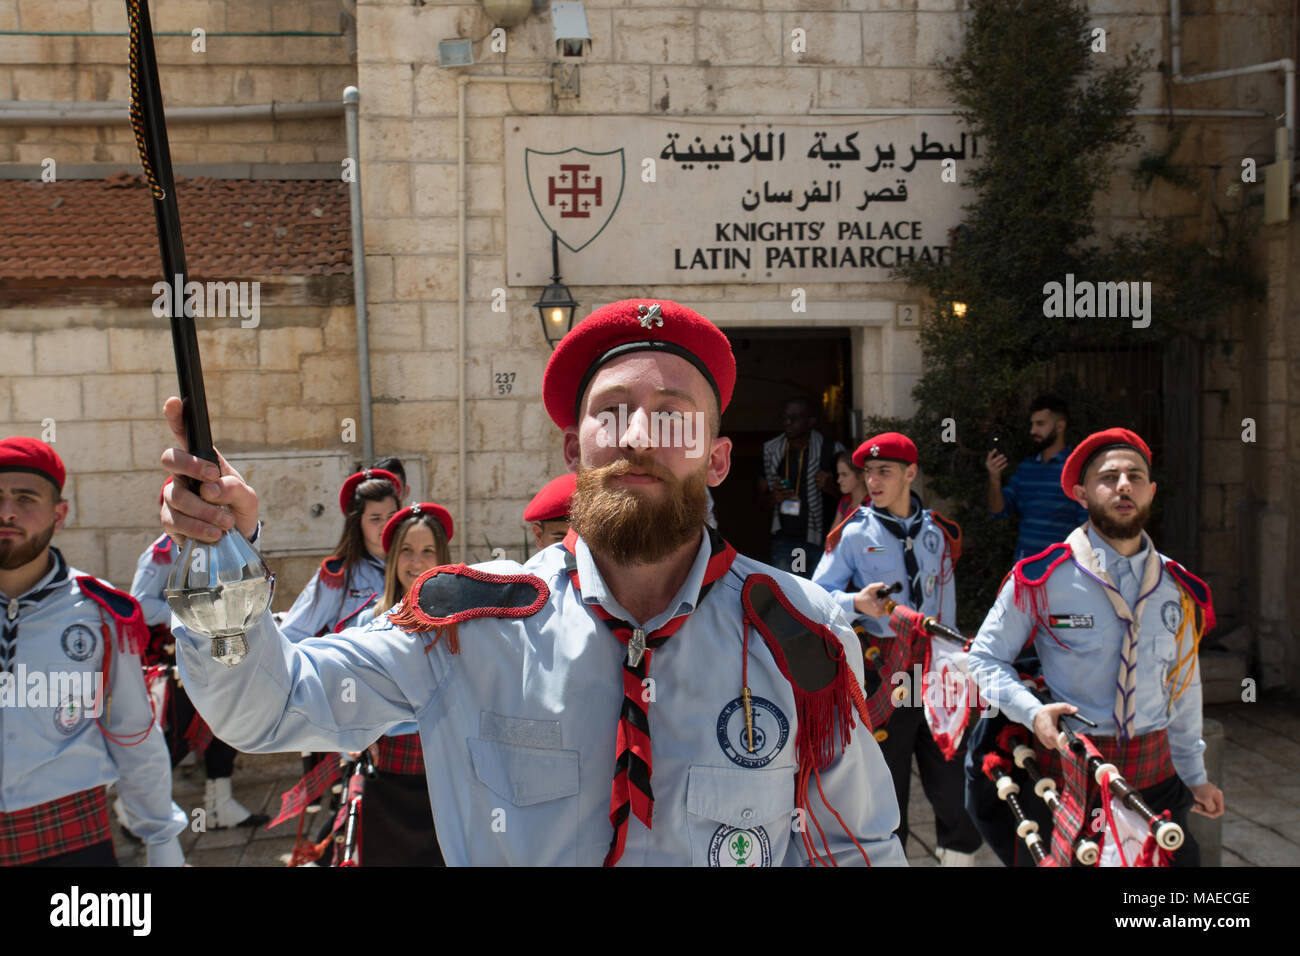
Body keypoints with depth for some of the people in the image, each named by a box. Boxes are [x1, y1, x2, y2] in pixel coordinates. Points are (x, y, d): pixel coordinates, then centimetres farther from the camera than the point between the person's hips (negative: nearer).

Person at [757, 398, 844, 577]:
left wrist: (831, 487, -16)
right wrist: (773, 498, -8)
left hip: (820, 542, -1)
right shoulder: (771, 451, 5)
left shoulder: (830, 451, -4)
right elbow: (761, 498, 14)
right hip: (784, 540, 1)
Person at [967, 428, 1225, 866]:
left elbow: (1183, 686, 15)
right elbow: (985, 658, -3)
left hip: (1156, 771, 4)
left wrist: (1194, 775, 20)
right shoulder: (1042, 579, -9)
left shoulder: (1178, 589, 5)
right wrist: (1032, 711, -19)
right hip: (1069, 770, -4)